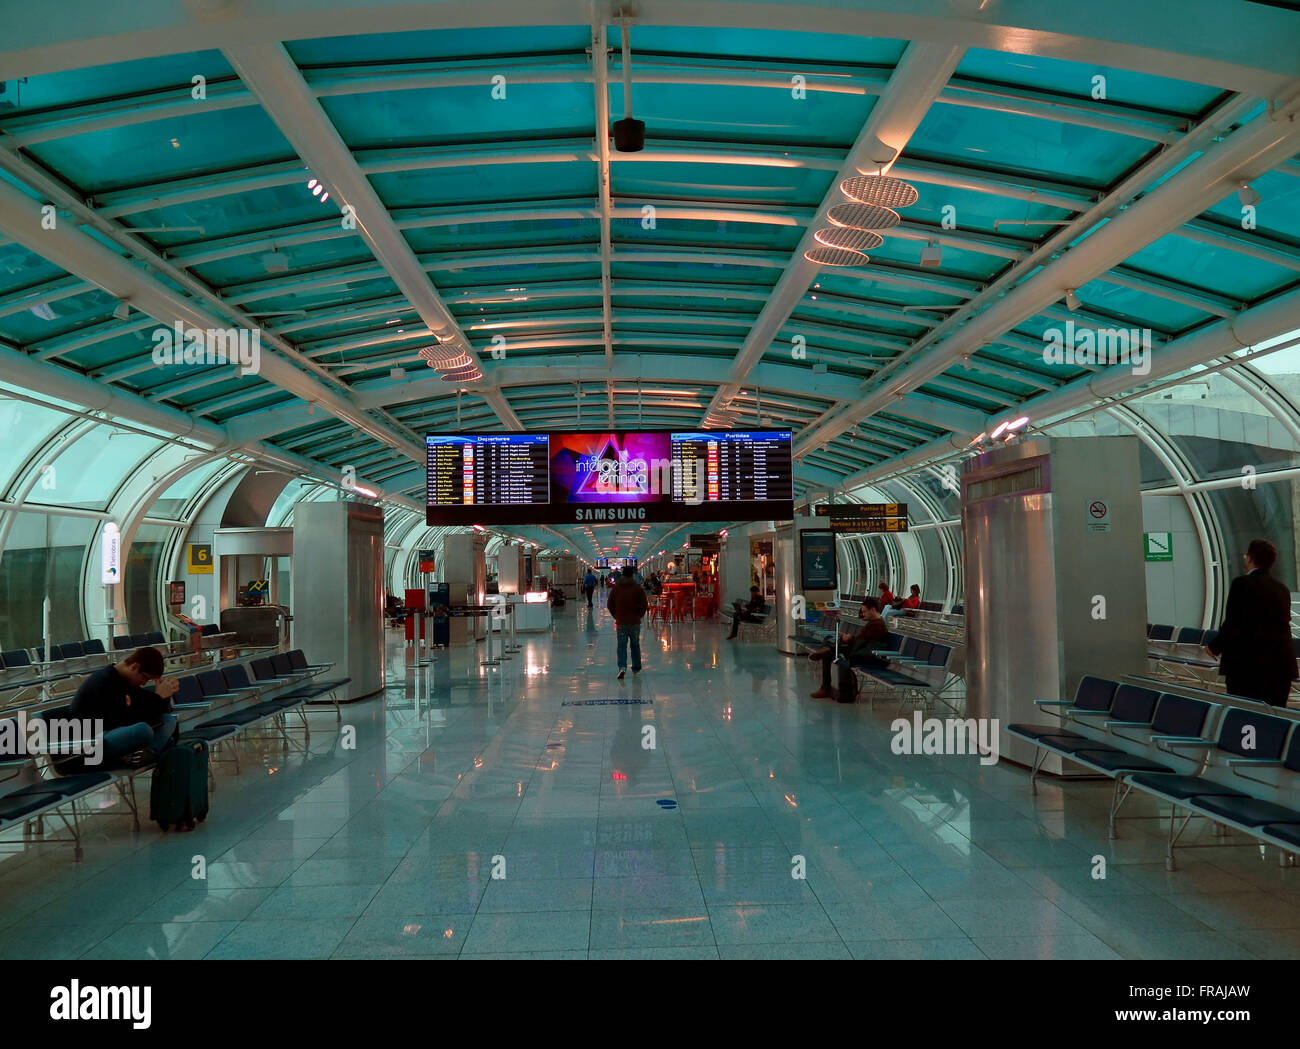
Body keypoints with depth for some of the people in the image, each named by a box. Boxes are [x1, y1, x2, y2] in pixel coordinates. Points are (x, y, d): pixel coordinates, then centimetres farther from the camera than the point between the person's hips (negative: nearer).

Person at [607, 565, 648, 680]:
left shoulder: (615, 588, 0)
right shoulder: (638, 588, -5)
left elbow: (609, 605, 3)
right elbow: (644, 605, -6)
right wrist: (640, 615, 9)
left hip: (621, 623, 0)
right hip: (635, 622, 0)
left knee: (622, 645, 2)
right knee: (635, 645, 15)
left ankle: (622, 667, -17)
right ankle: (636, 668, 24)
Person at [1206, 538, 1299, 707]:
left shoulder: (1242, 583, -9)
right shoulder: (1282, 589, 12)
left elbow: (1232, 622, -13)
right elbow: (1284, 625, 16)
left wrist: (1215, 647, 1)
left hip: (1248, 663, -6)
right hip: (1282, 663, 6)